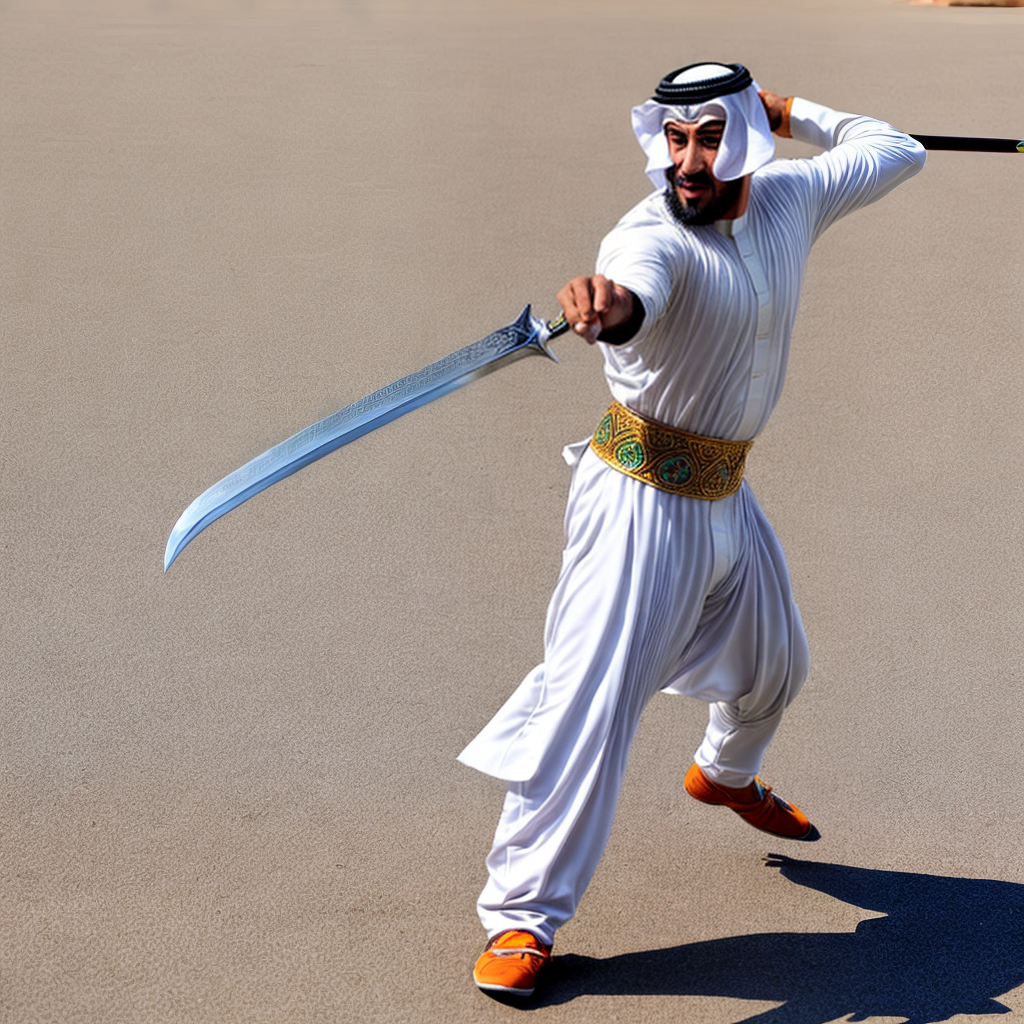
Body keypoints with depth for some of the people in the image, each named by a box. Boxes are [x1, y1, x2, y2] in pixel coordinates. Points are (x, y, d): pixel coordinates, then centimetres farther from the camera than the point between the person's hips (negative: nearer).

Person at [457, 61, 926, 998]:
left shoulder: (791, 199, -2)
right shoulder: (652, 236, -23)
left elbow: (897, 153, 14)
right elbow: (630, 294, -48)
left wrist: (795, 112, 7)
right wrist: (603, 306, -71)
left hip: (725, 495, 8)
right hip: (642, 497, -7)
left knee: (775, 665, 27)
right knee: (594, 694, -16)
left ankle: (727, 773, 59)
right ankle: (523, 912, -9)